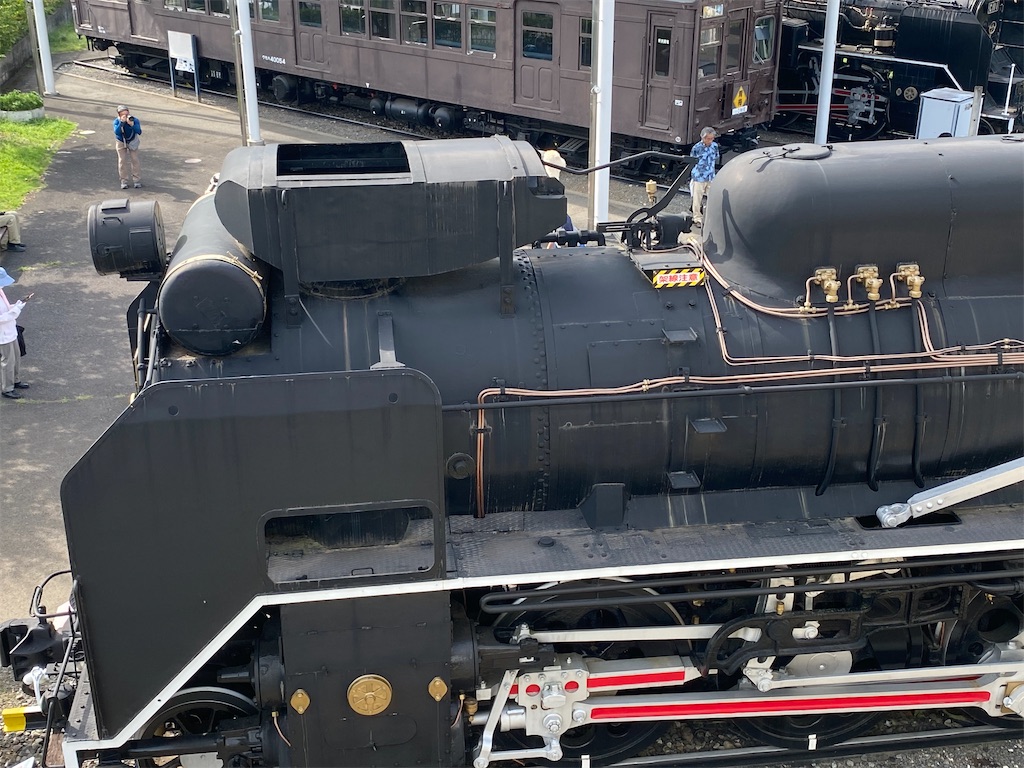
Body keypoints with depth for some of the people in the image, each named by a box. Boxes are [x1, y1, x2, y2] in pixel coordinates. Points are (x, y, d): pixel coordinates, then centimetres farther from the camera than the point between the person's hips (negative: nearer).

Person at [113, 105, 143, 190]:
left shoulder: (134, 120, -23)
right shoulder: (117, 121, -21)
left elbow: (139, 132, -31)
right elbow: (116, 132, -36)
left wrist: (132, 125, -46)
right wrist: (121, 122, -45)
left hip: (132, 142, 0)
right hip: (121, 142, 0)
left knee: (135, 160, -4)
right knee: (122, 161, 0)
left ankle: (137, 180, 4)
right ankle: (124, 181, 8)